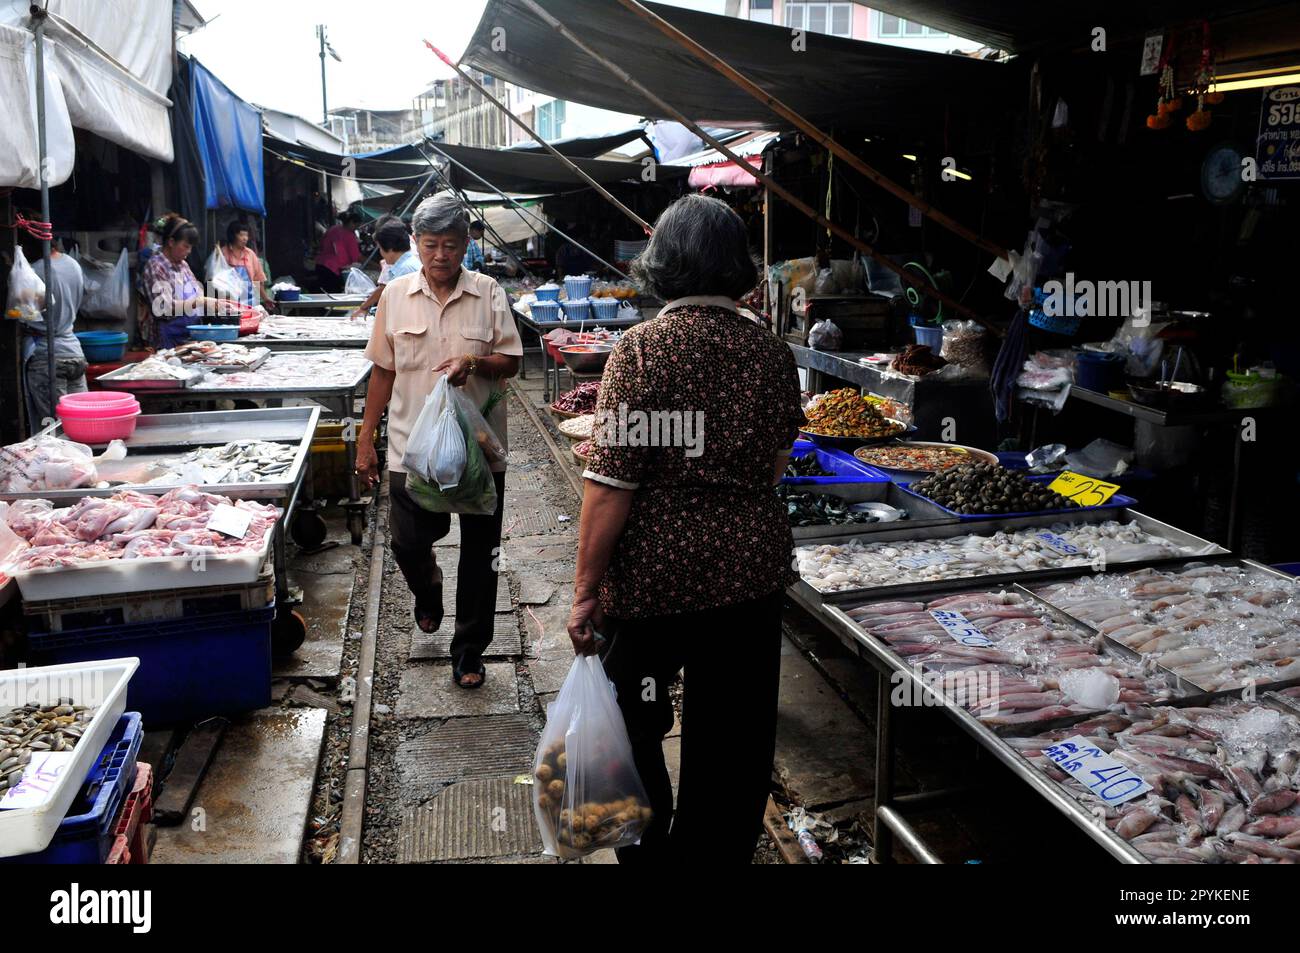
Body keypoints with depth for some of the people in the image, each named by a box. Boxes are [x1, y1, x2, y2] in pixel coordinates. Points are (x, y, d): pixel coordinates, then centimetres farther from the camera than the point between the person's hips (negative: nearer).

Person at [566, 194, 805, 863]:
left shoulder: (643, 349, -14)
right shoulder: (772, 353, 0)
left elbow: (611, 485, -17)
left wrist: (586, 591, -9)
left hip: (654, 572, -4)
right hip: (752, 566, 4)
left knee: (632, 730, 19)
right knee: (733, 737, 18)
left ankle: (647, 848, 36)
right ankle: (719, 850, 35)